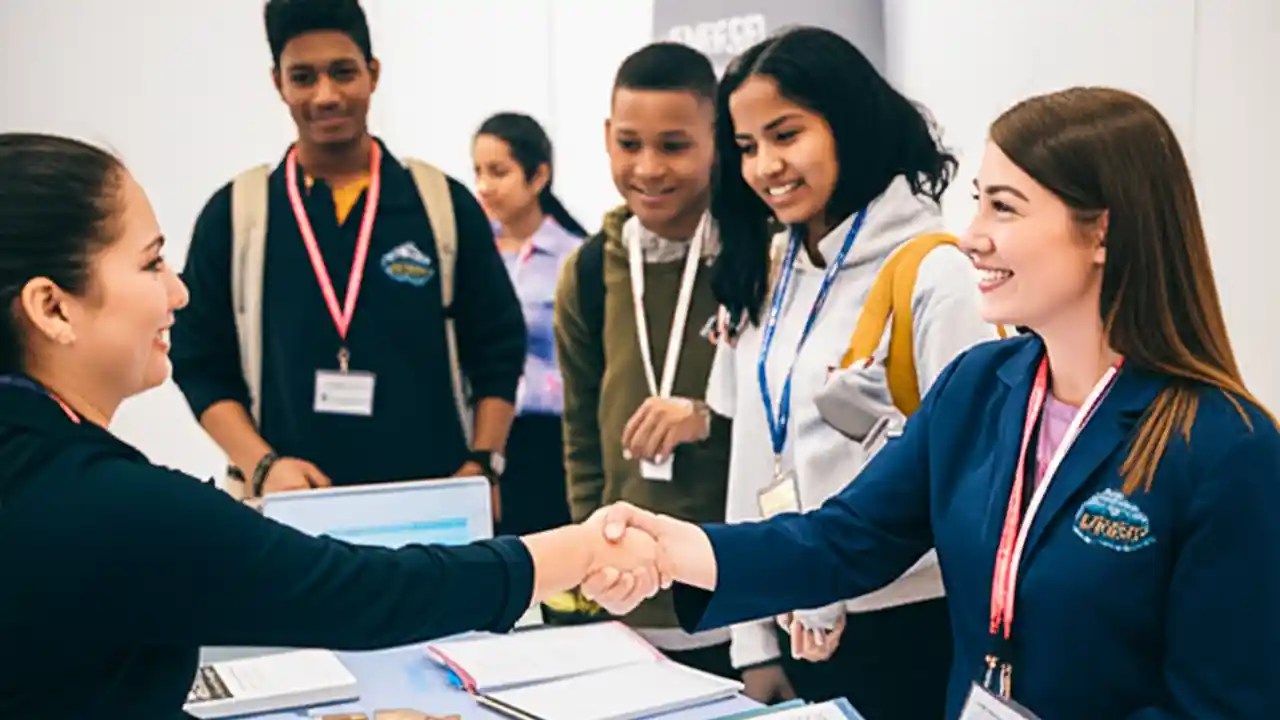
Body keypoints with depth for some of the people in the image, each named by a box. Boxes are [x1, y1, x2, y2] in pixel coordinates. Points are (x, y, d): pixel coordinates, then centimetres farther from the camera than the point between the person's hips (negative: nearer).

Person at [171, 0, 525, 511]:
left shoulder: (444, 204, 4)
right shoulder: (234, 214, 4)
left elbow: (498, 350, 8)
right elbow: (201, 365, 6)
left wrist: (481, 465, -3)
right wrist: (261, 465, -8)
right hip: (295, 506, 0)